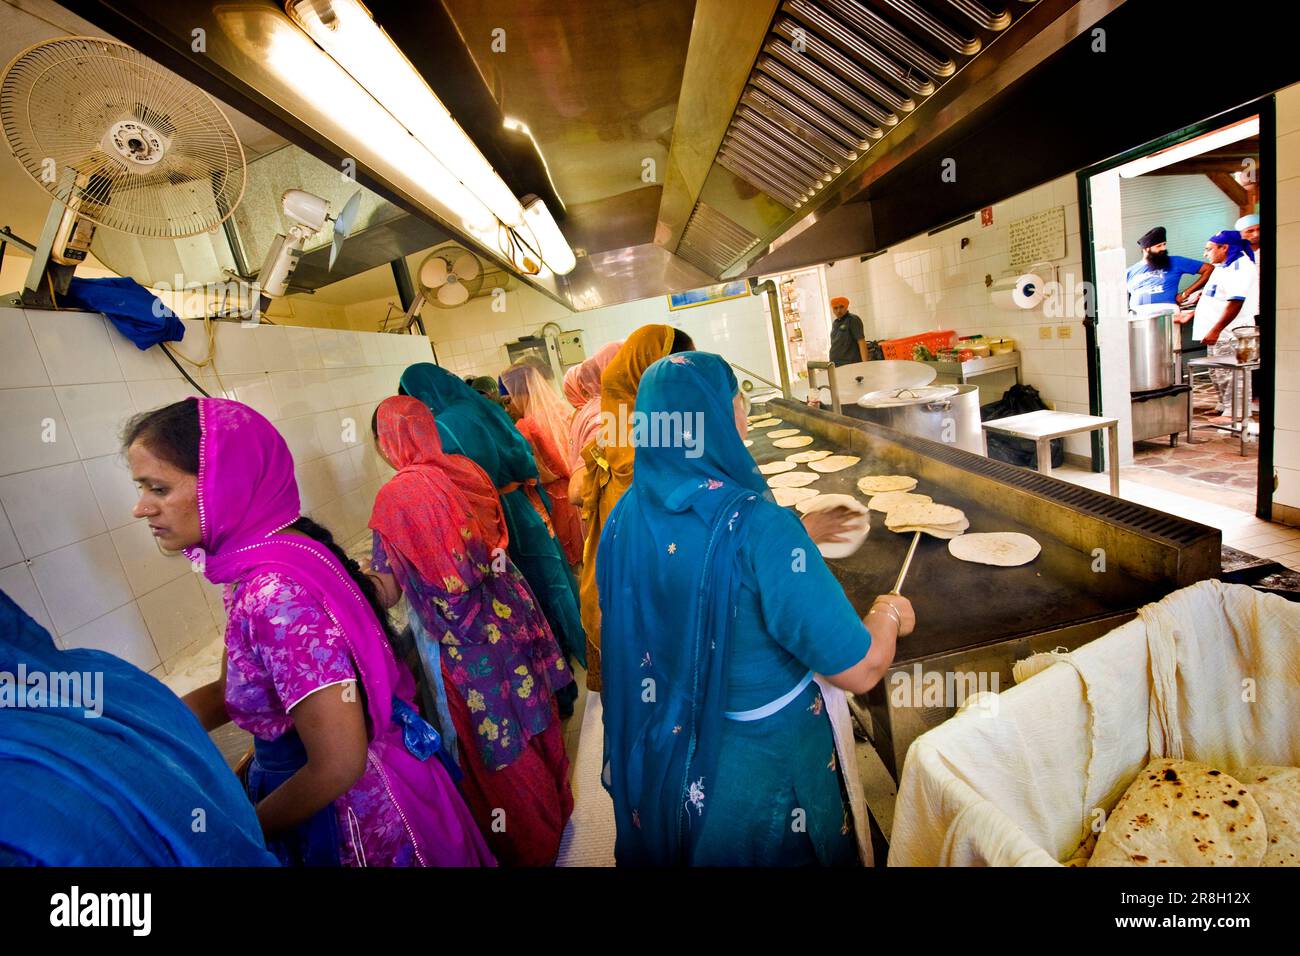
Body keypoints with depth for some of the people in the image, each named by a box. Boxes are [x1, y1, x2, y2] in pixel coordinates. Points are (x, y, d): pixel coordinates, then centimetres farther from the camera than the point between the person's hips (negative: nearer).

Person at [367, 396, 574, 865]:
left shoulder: (395, 497, -19)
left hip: (460, 641, -5)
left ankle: (528, 842, 38)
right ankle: (554, 801, 48)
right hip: (507, 617, 6)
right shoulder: (467, 469, -2)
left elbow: (387, 594, -12)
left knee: (495, 740, 15)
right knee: (530, 714, 24)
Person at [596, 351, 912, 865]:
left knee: (674, 844, 32)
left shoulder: (628, 513, -12)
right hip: (766, 759, -5)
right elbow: (859, 669, -27)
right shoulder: (756, 522, -32)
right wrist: (890, 613, -5)